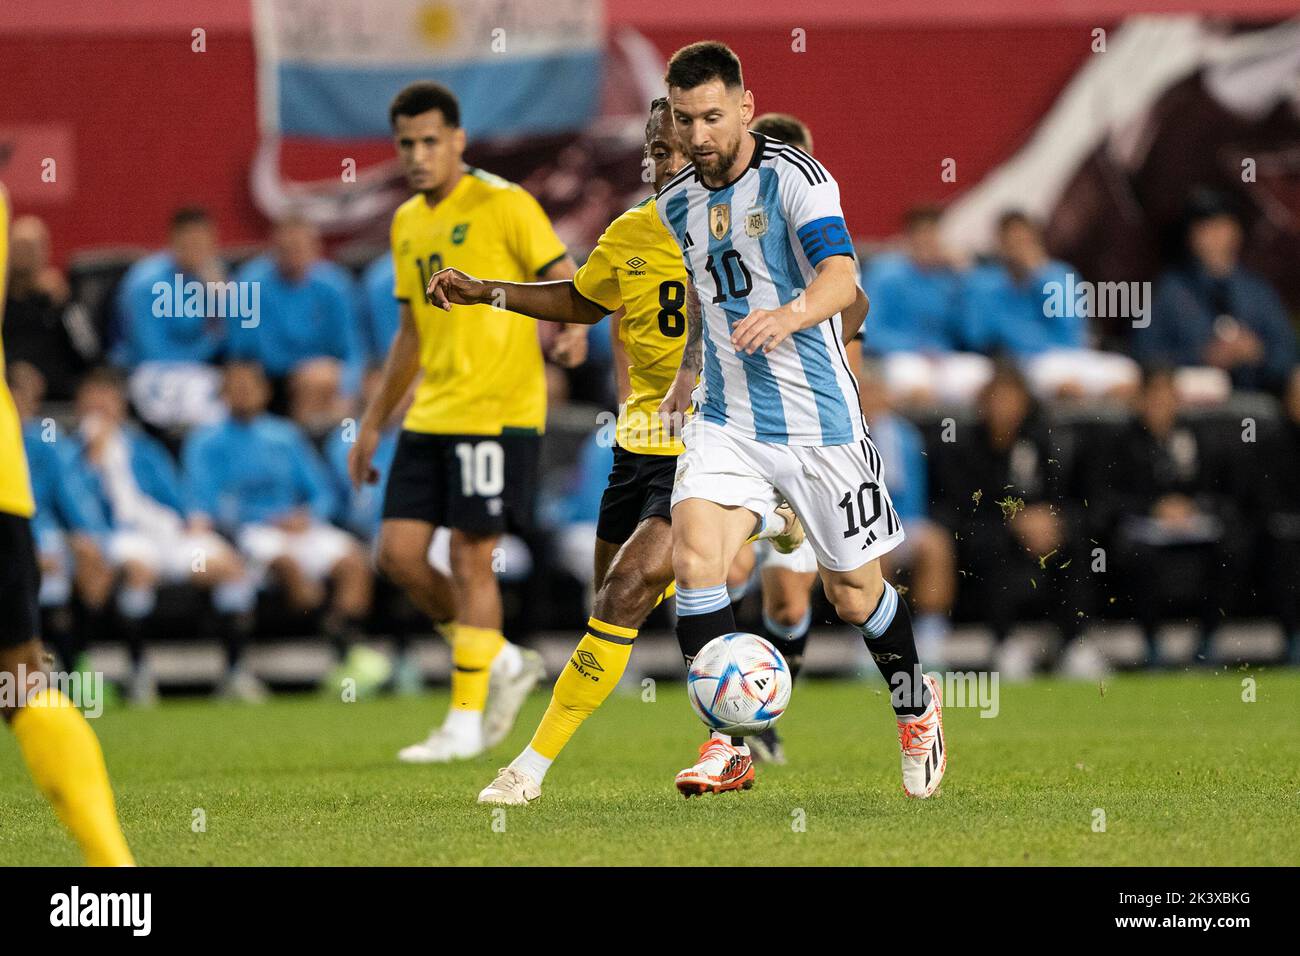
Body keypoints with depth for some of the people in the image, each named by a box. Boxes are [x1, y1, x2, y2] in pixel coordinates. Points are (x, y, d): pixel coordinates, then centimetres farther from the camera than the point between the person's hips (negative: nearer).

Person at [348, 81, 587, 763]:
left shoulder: (502, 205, -6)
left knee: (470, 559, -7)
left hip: (497, 411, -7)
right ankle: (503, 662, 18)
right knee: (398, 553, 0)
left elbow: (566, 283, -9)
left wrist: (569, 330, -32)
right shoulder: (406, 224, 16)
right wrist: (373, 423, 24)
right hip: (431, 417, 7)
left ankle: (465, 723, 1)